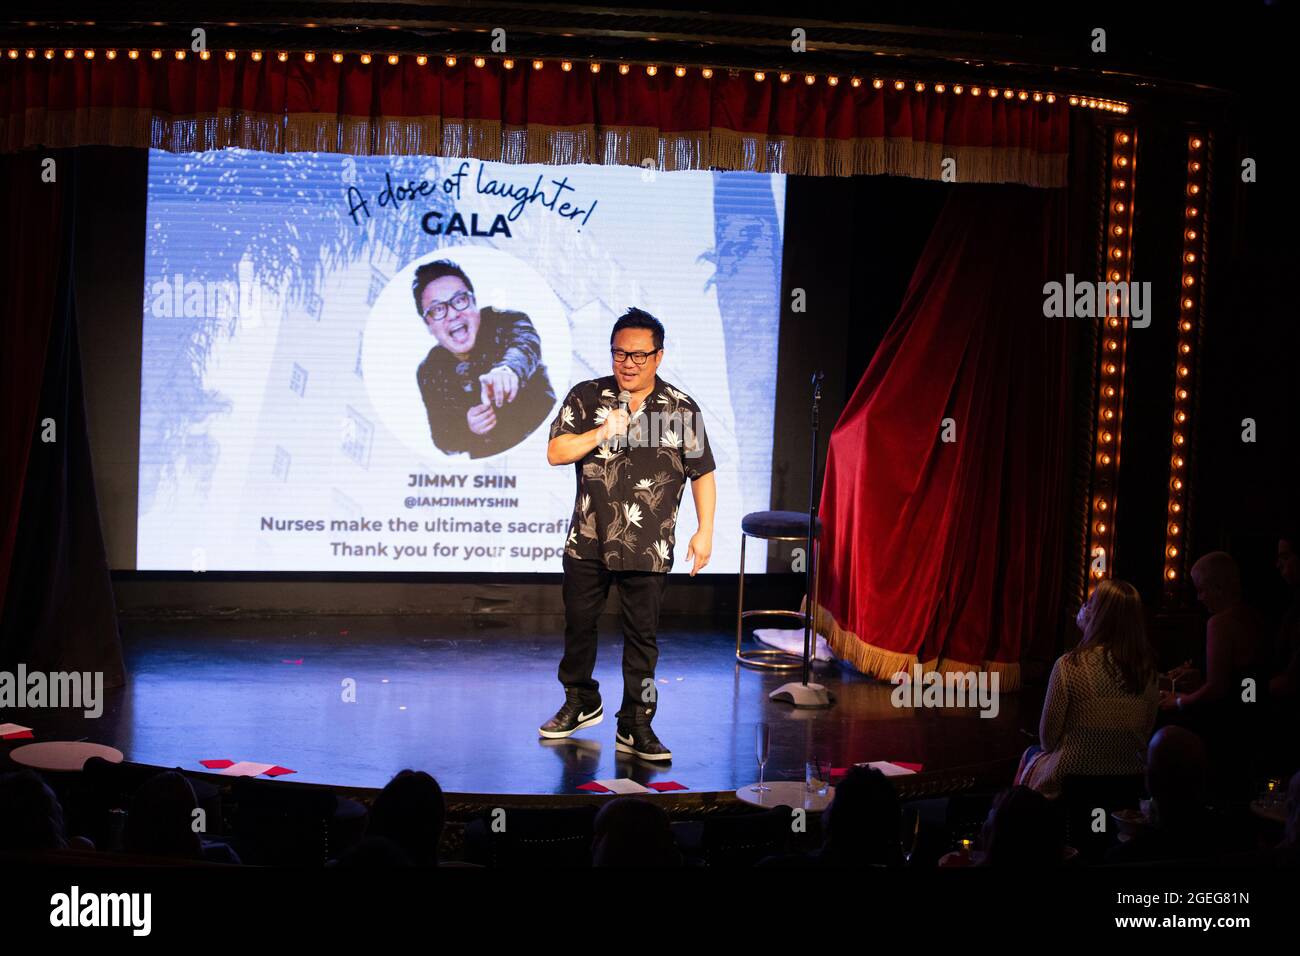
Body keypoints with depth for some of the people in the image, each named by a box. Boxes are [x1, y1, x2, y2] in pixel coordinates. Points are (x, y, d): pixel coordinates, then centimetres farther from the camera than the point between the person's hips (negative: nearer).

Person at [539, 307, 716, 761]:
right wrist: (600, 434, -18)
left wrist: (705, 530, -1)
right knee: (578, 624, 13)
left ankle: (635, 728, 10)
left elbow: (702, 472, 5)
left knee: (642, 637, 2)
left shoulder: (682, 409, 1)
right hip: (588, 541, 2)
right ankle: (581, 703, 34)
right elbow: (556, 452, -4)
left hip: (649, 550, -2)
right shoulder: (586, 397, 2)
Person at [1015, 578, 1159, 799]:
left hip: (1071, 780, -4)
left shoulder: (1069, 665, -21)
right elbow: (1146, 731, 6)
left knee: (1031, 756, 30)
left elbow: (1048, 735, -11)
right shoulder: (1147, 668, -6)